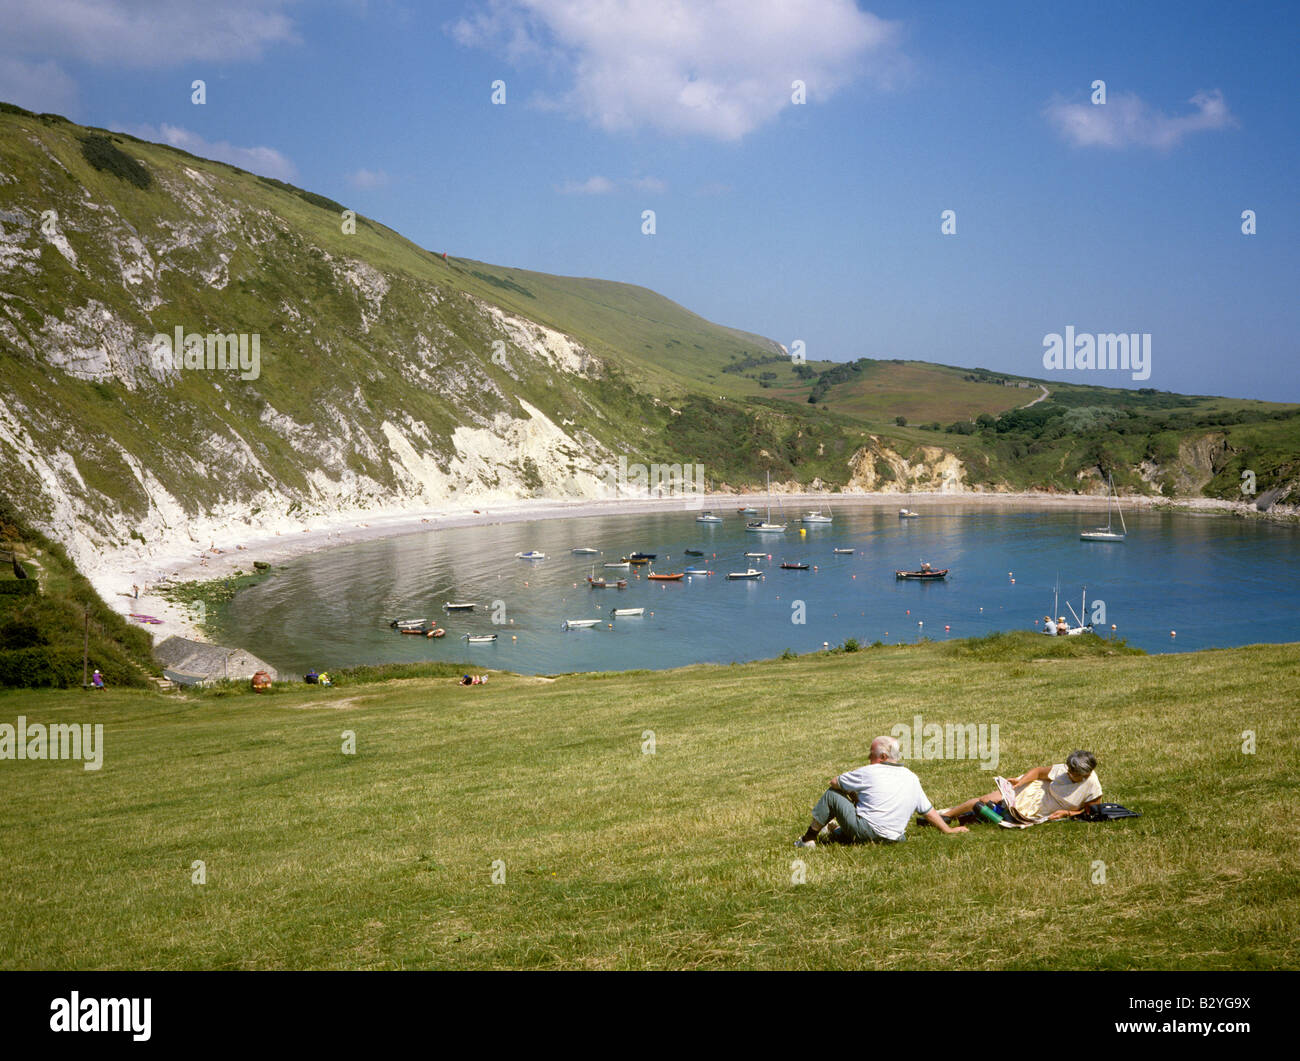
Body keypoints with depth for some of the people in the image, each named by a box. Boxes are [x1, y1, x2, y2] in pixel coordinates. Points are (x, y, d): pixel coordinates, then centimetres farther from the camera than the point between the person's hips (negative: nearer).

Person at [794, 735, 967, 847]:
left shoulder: (869, 772, -6)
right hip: (893, 838, 6)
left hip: (865, 833, -6)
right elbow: (929, 811, 15)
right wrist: (948, 830, 27)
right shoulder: (912, 779, 9)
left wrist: (853, 794, 23)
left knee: (831, 794, 8)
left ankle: (809, 838, 12)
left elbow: (834, 782, 5)